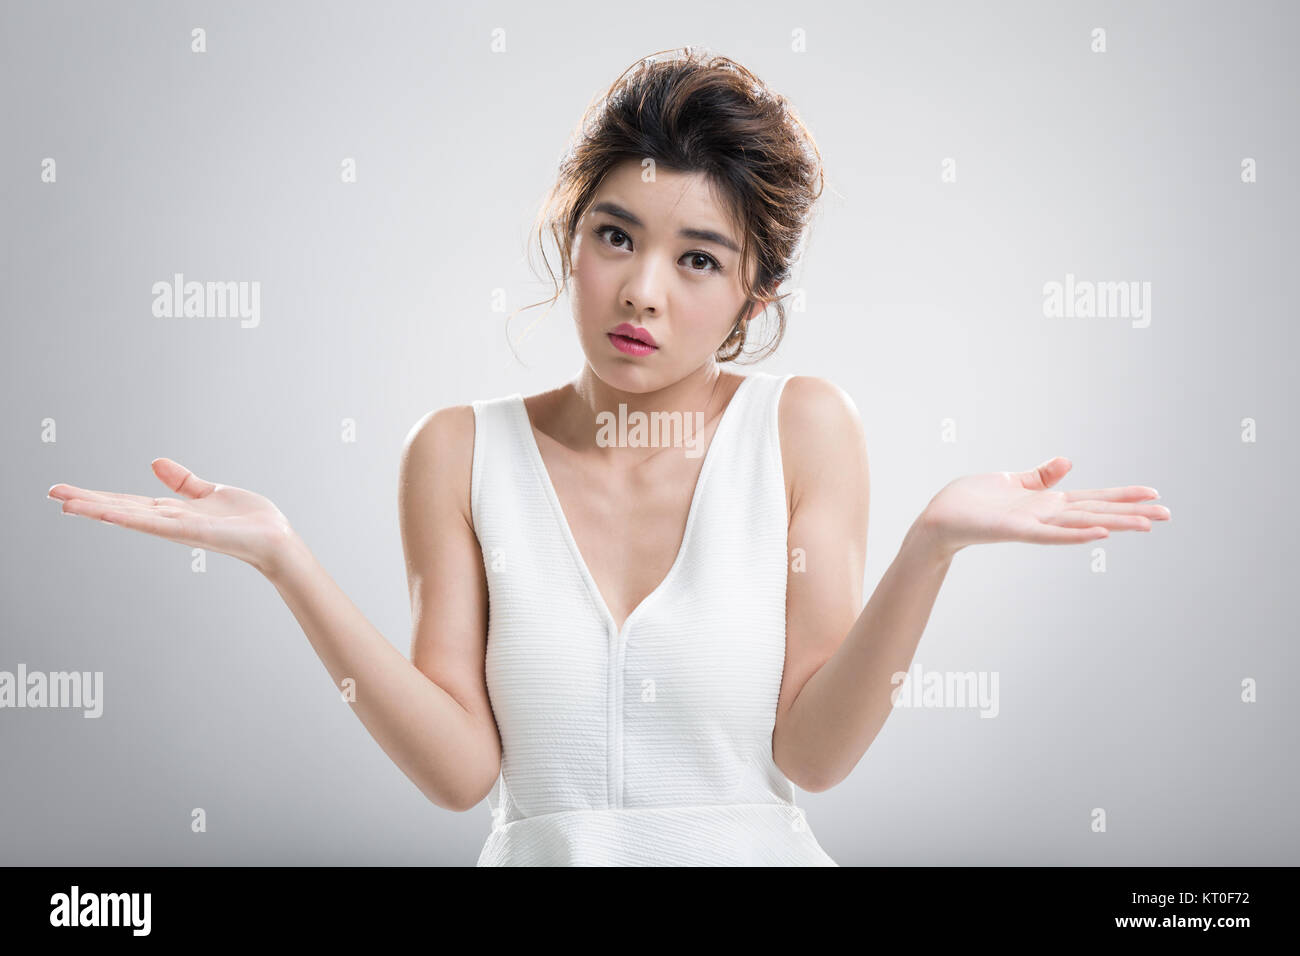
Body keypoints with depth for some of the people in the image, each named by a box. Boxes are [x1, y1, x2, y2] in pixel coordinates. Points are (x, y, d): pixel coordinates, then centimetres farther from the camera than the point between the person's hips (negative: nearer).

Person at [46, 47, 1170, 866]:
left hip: (754, 847, 0)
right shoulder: (460, 452, 2)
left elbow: (811, 751, -5)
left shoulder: (804, 426, -1)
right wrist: (283, 557, -12)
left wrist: (929, 547, -17)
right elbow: (459, 766, -5)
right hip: (542, 851, 0)